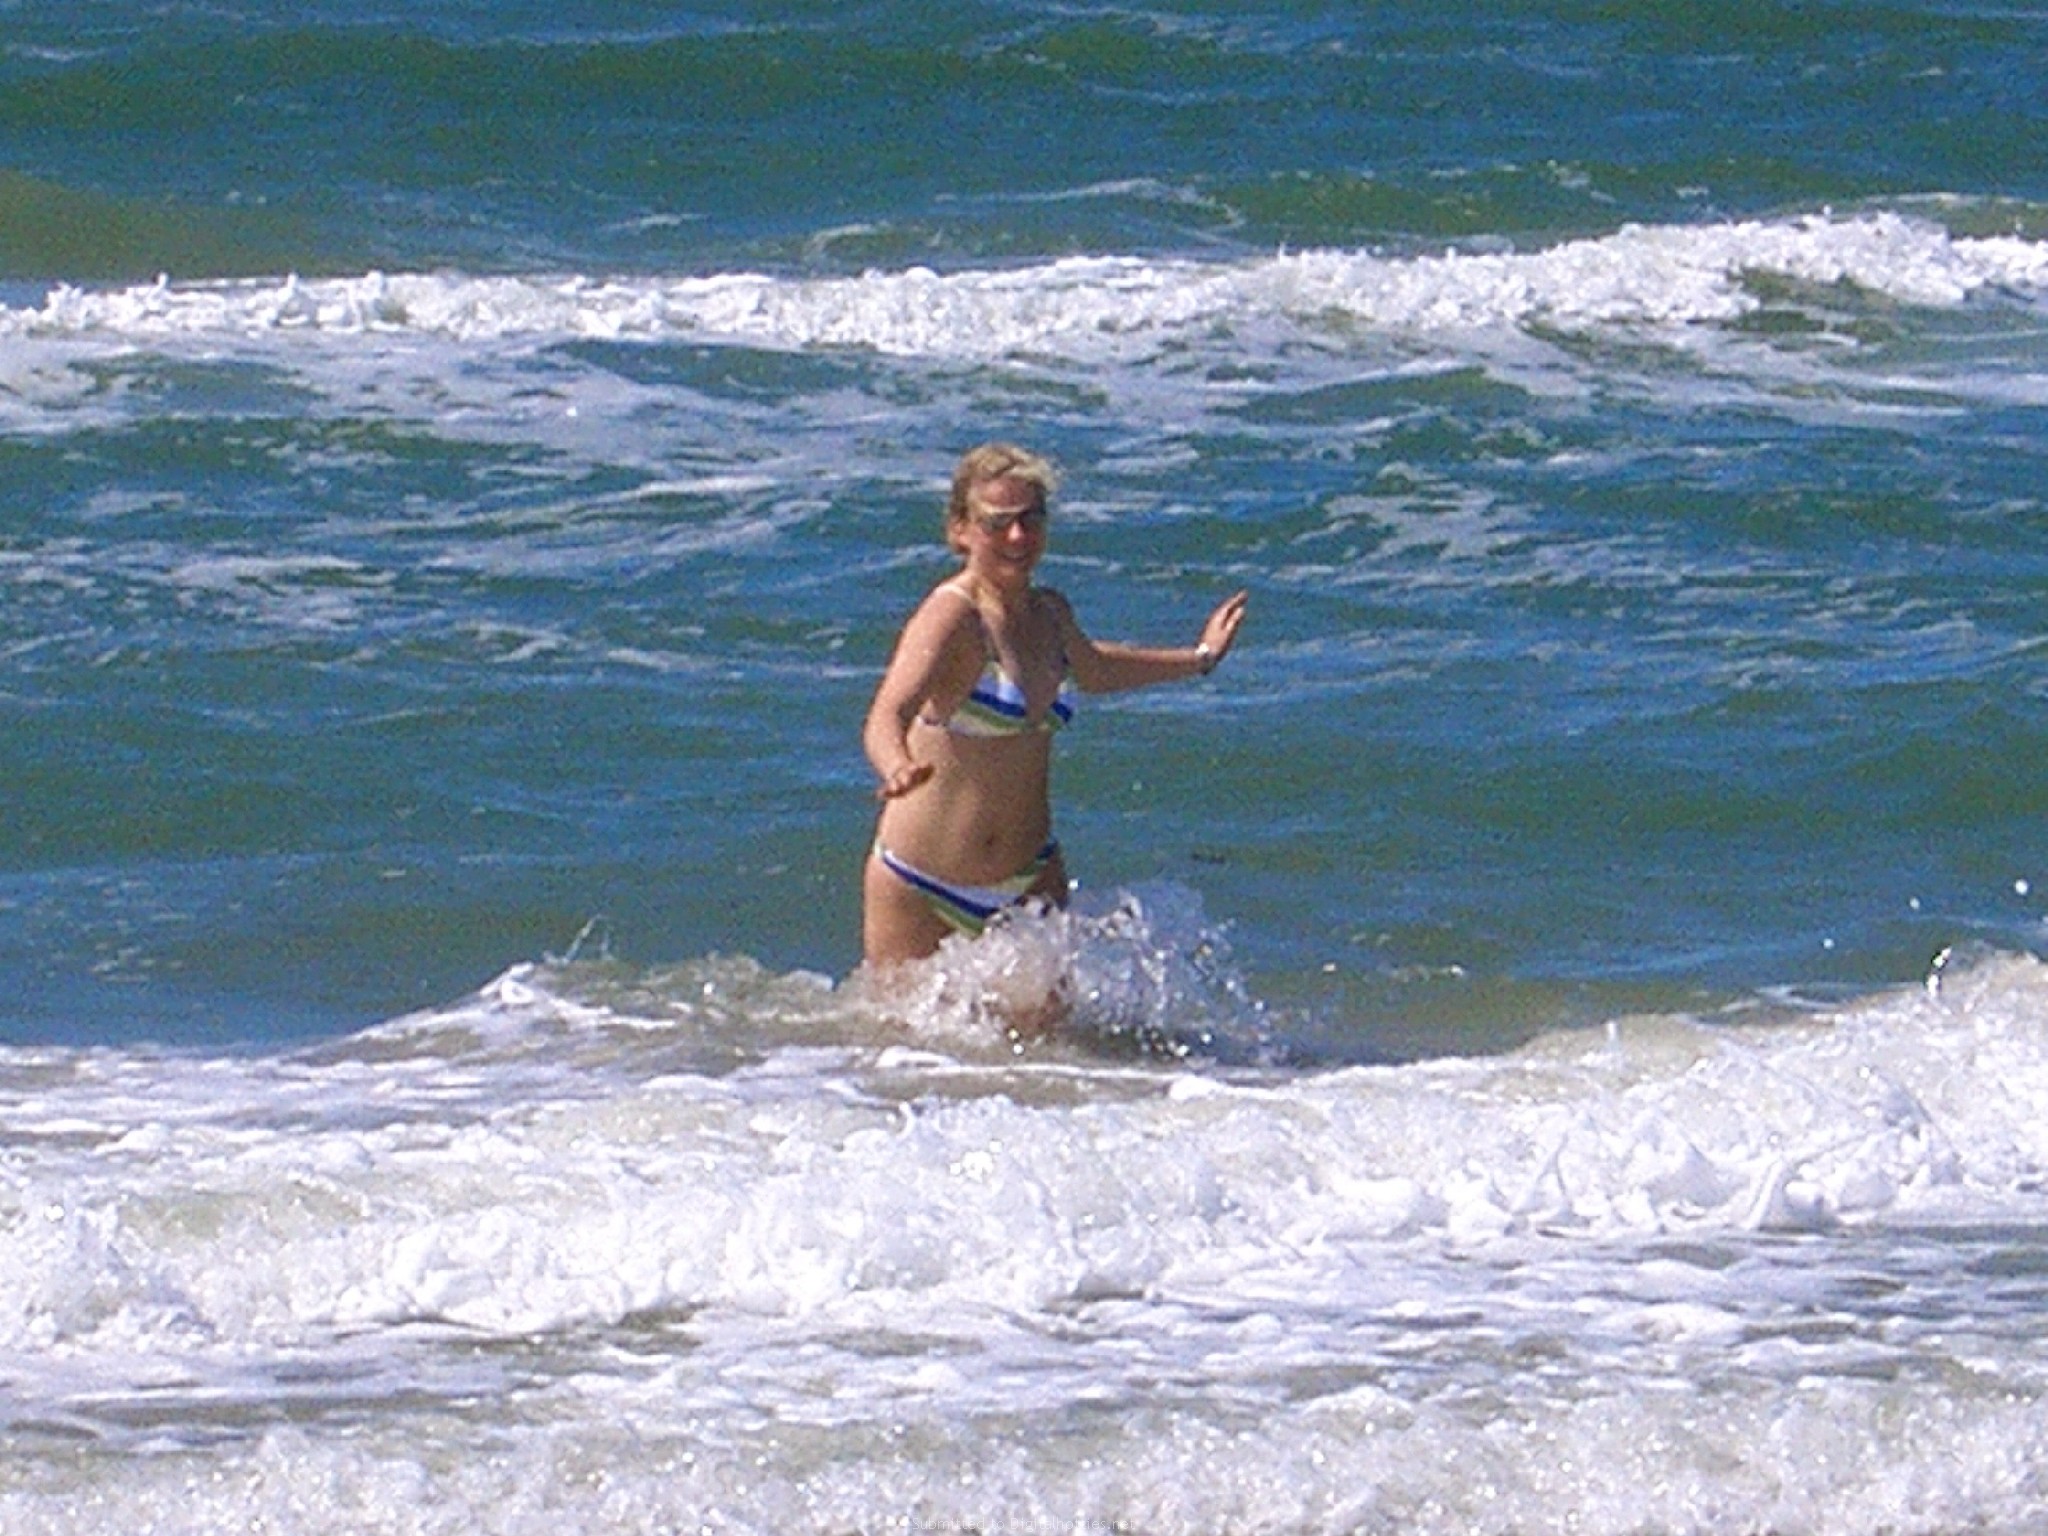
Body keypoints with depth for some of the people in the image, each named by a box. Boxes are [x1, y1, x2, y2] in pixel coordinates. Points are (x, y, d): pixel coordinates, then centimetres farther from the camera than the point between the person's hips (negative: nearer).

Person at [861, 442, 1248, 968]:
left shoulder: (1049, 615, 5)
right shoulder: (950, 617, -19)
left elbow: (1089, 669, 31)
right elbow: (886, 718, -37)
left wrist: (1199, 658, 37)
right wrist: (900, 771, -58)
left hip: (1027, 883, 6)